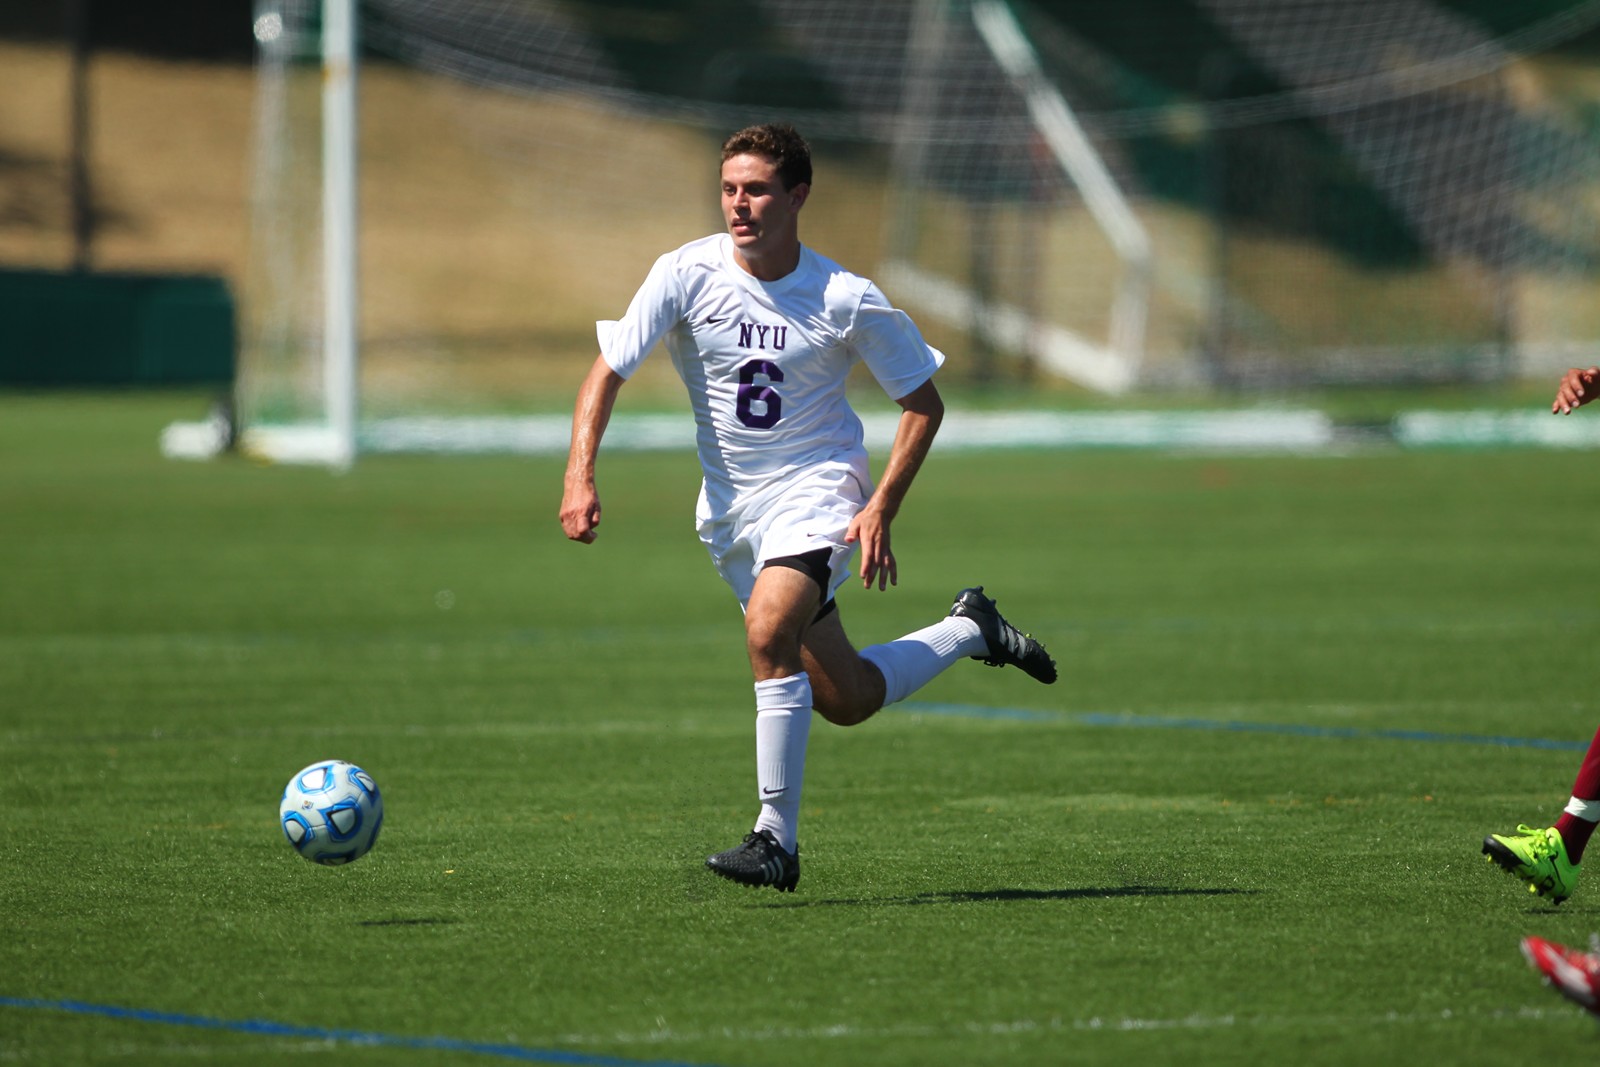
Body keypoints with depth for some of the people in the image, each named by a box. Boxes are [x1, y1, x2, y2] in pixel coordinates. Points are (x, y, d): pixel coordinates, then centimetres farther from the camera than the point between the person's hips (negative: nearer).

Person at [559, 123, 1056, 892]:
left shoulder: (846, 301, -12)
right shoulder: (687, 275, -10)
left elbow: (923, 403, -1)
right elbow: (607, 372, -10)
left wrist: (881, 509, -12)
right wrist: (580, 475, -26)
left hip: (817, 489, -4)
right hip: (730, 504, 4)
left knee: (768, 631, -31)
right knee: (845, 700, 8)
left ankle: (777, 838, -21)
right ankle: (969, 630, 36)